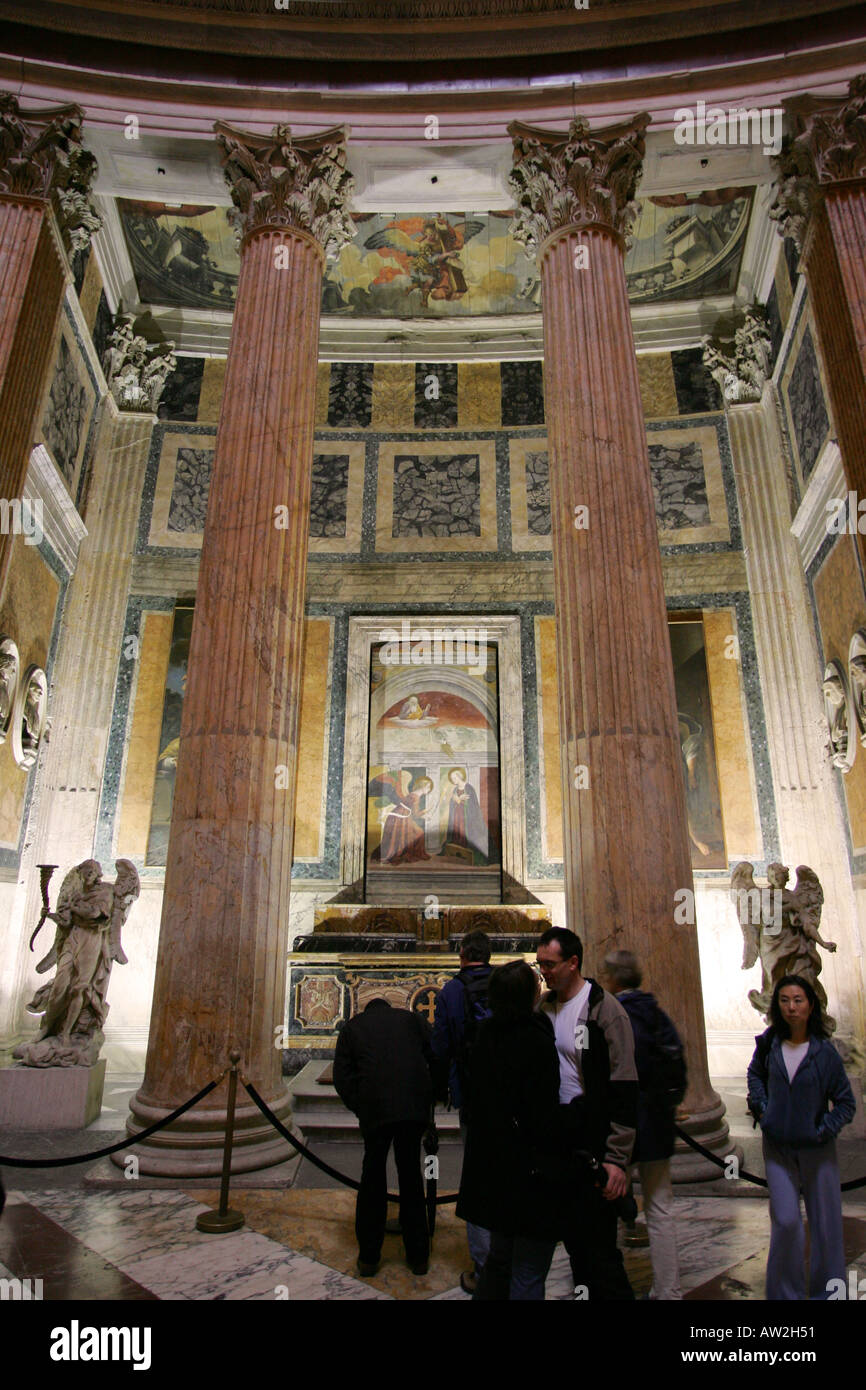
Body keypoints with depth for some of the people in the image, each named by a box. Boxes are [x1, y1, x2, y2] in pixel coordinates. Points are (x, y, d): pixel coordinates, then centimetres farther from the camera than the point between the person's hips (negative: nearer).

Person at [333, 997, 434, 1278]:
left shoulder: (352, 1026, 16)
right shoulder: (411, 1018, 17)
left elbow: (341, 1077, 7)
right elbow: (438, 1057, 8)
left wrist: (360, 1108, 11)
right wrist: (433, 1096, 17)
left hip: (375, 1108, -1)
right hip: (416, 1105, 1)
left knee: (372, 1175, 15)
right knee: (411, 1174, 16)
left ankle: (368, 1257, 22)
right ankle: (418, 1255, 23)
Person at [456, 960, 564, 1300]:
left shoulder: (486, 1036, 1)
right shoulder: (537, 1042, -20)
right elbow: (544, 1115, -20)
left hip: (493, 1165, 7)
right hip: (529, 1170, -7)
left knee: (499, 1259, 24)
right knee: (528, 1275, 6)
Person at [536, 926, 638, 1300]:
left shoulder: (604, 1009, -13)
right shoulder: (544, 1007, 7)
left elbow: (624, 1089, -14)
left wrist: (617, 1158, -16)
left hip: (591, 1141, -7)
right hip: (555, 1136, 7)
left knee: (598, 1241, -4)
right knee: (572, 1234, 16)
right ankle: (584, 1290, 31)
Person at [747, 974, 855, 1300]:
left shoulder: (824, 1051, -10)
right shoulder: (769, 1043, -3)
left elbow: (845, 1102, -1)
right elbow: (755, 1073, 17)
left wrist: (825, 1130, -11)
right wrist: (761, 1106, 4)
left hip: (816, 1150, -1)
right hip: (778, 1149, 1)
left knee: (825, 1223, 8)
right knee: (785, 1222, -5)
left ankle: (827, 1292, 27)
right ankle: (786, 1292, 13)